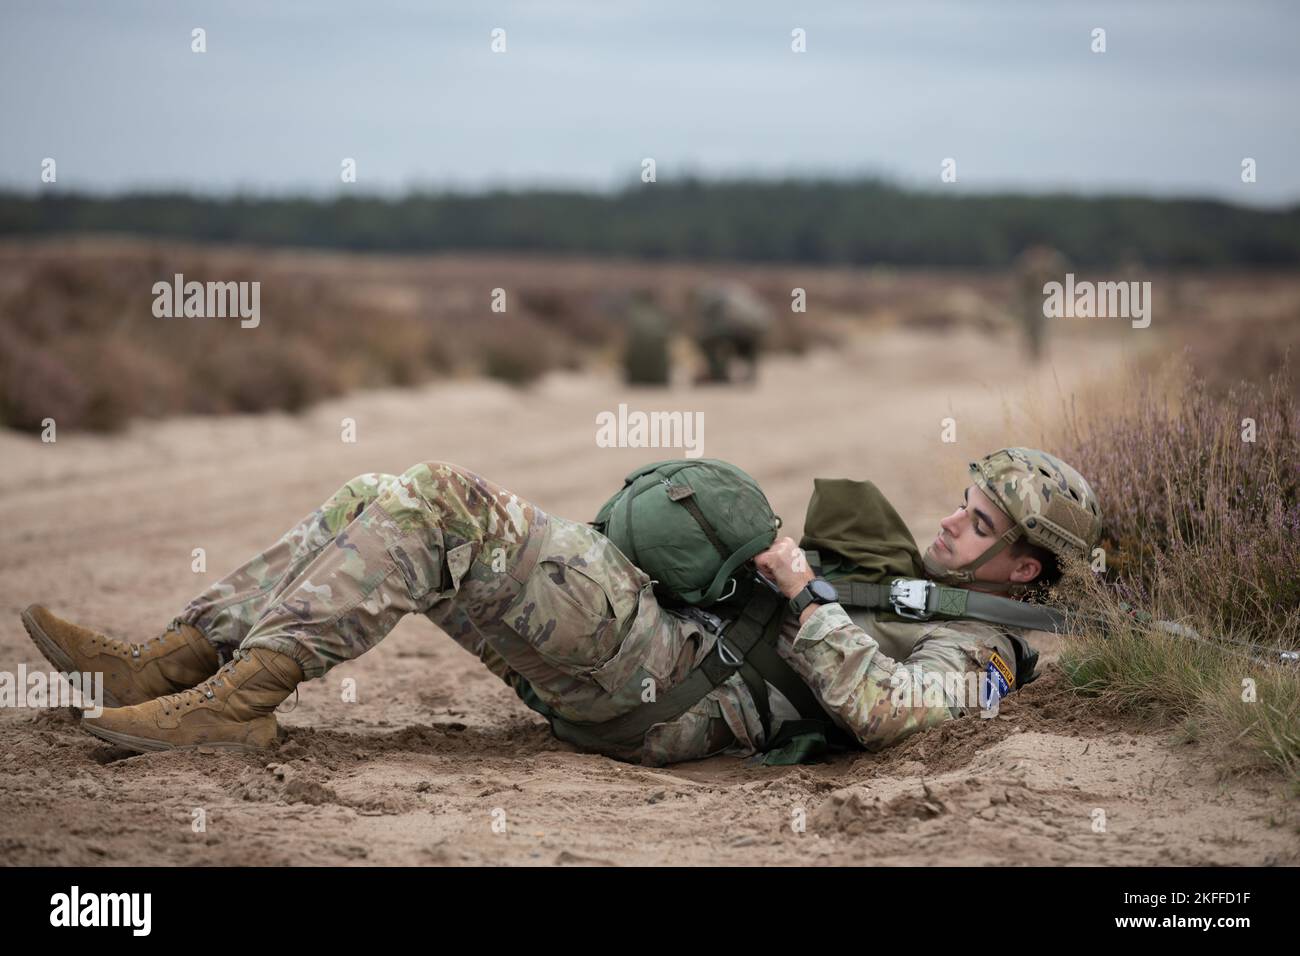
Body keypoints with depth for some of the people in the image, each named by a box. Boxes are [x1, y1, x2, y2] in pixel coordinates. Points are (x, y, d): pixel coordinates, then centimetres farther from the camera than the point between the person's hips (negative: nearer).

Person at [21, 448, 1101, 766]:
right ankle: (175, 660, -6)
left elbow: (876, 707, -22)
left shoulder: (973, 657, 1)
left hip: (652, 675, -10)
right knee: (375, 500, 1)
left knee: (442, 502, -23)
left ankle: (243, 695, -27)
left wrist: (803, 591, -14)